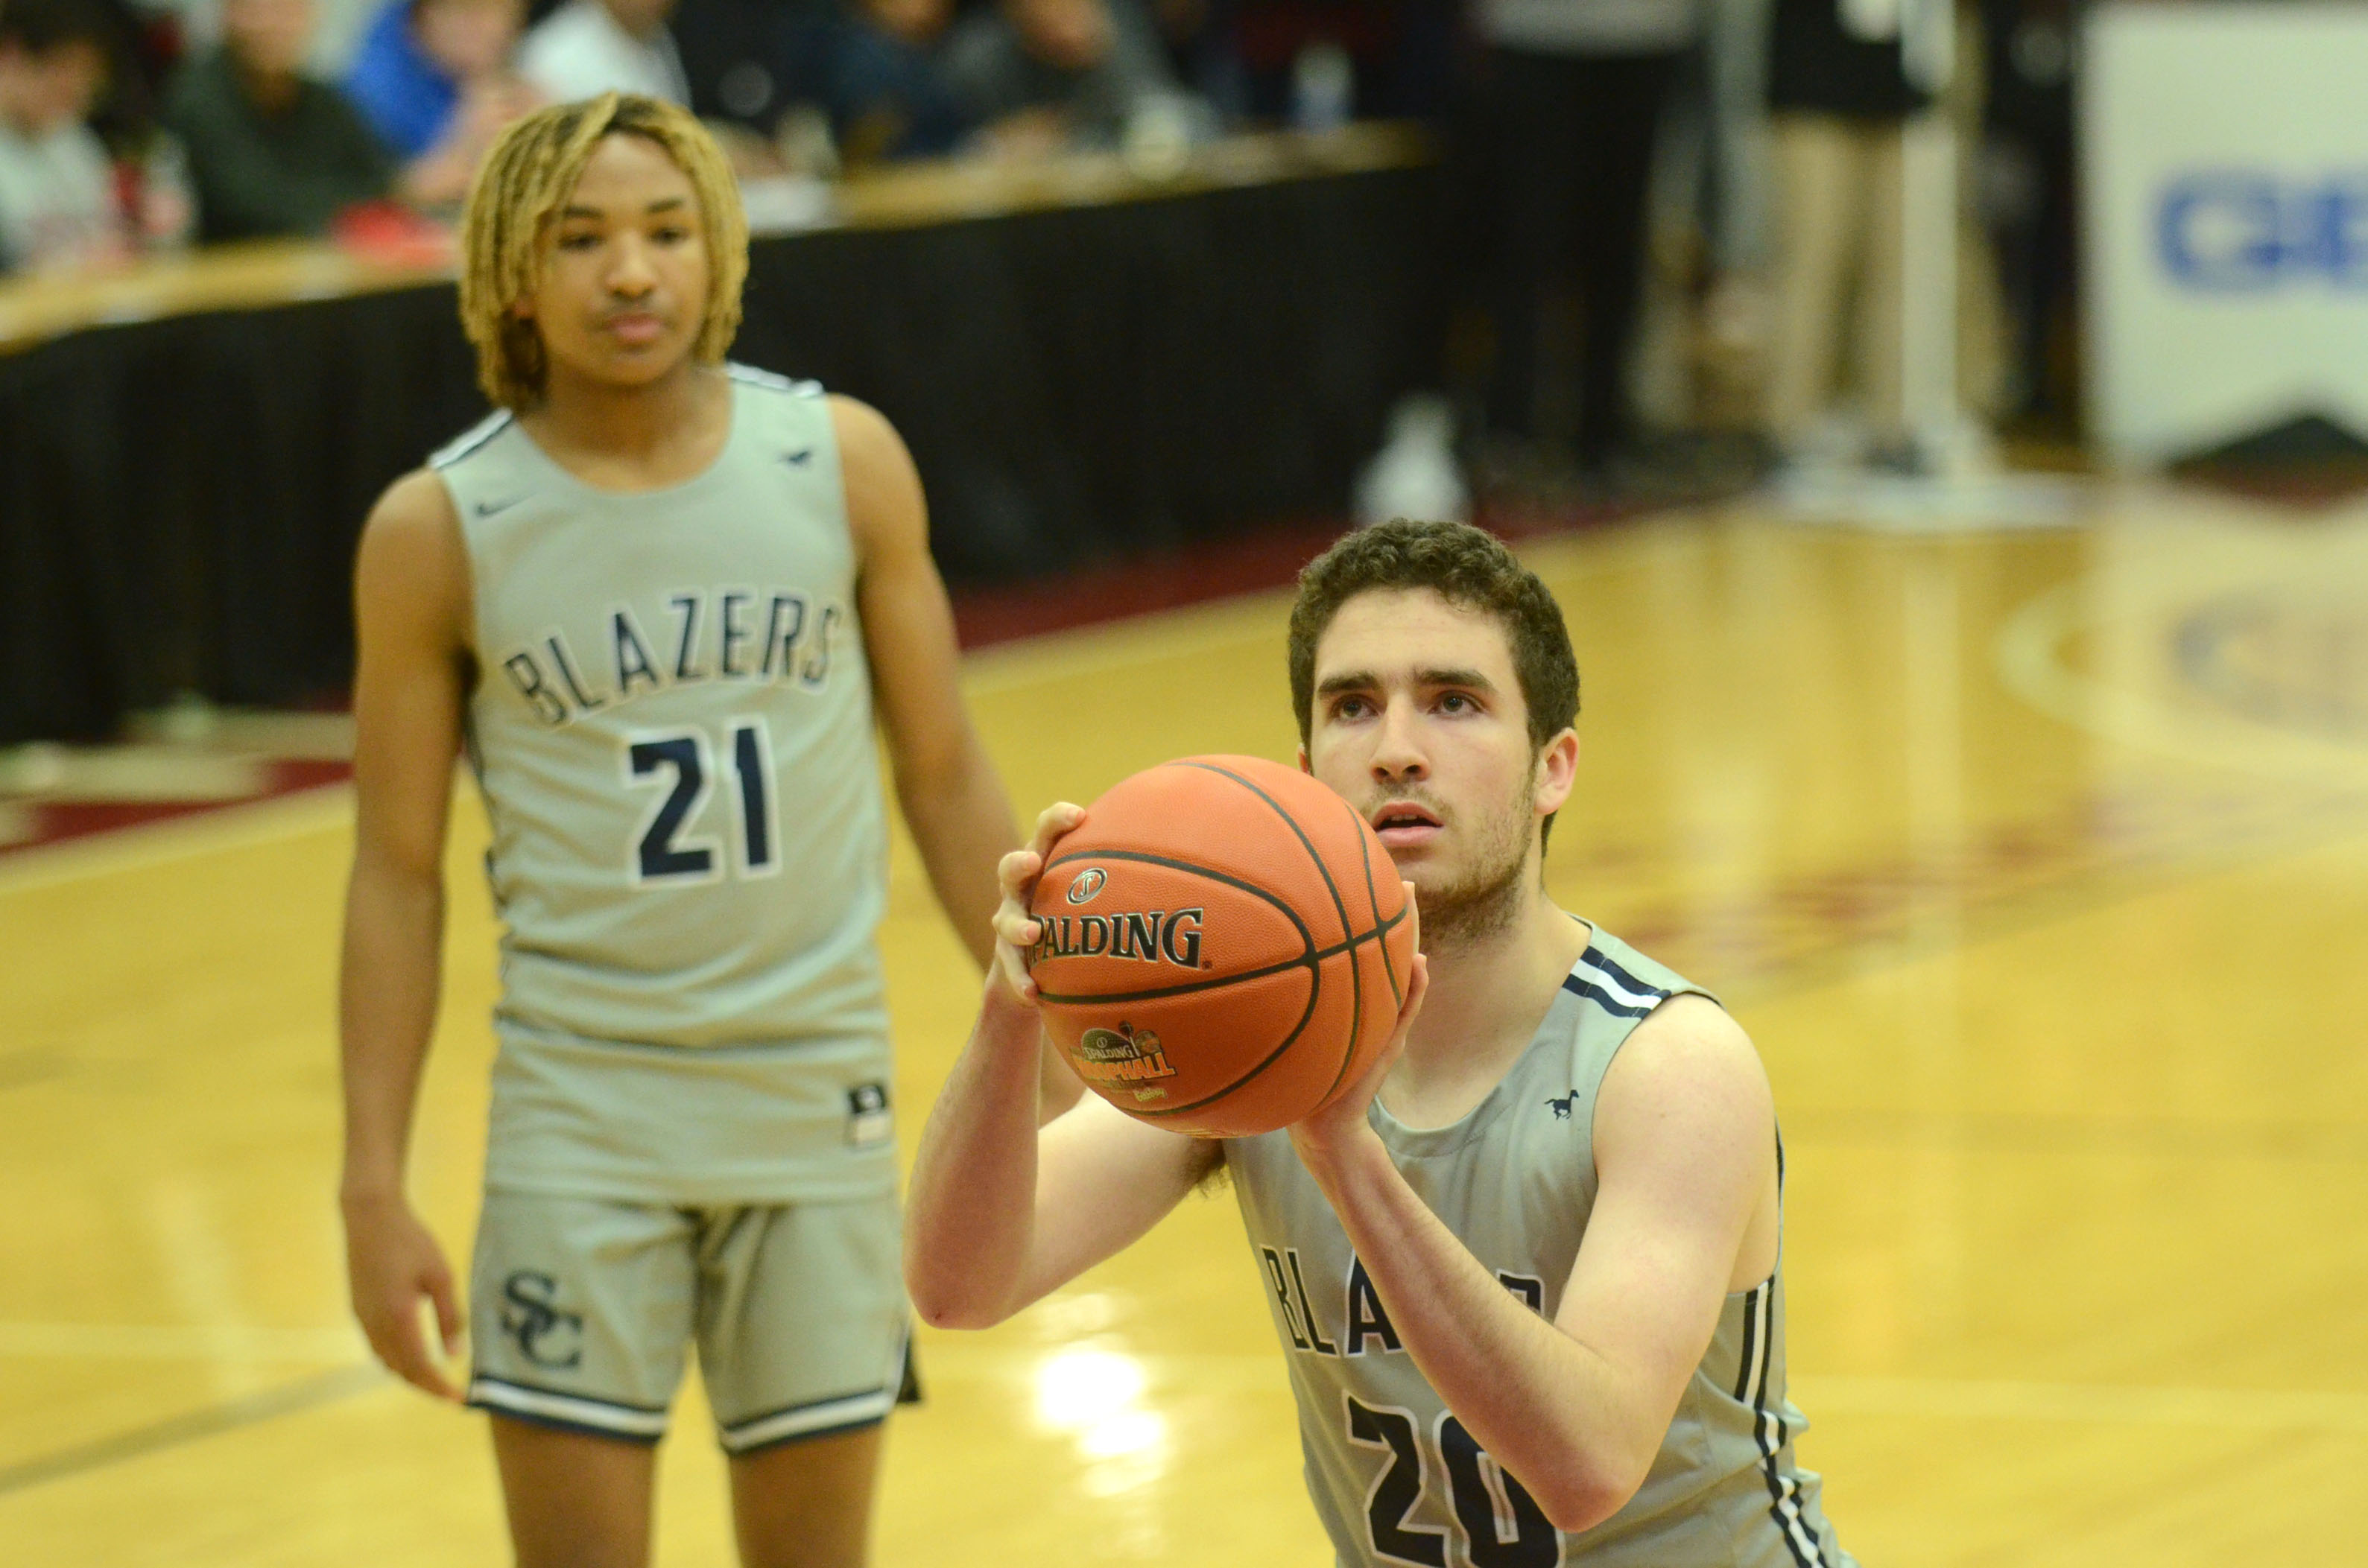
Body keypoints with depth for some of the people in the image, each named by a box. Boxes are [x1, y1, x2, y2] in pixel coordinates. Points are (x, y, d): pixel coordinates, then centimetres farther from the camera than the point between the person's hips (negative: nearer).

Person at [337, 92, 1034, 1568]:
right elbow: (399, 872, -1)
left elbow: (945, 775, 6)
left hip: (820, 1098, 2)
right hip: (582, 1116, -2)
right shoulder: (440, 531, -6)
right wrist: (374, 1185, -6)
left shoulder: (843, 460, -2)